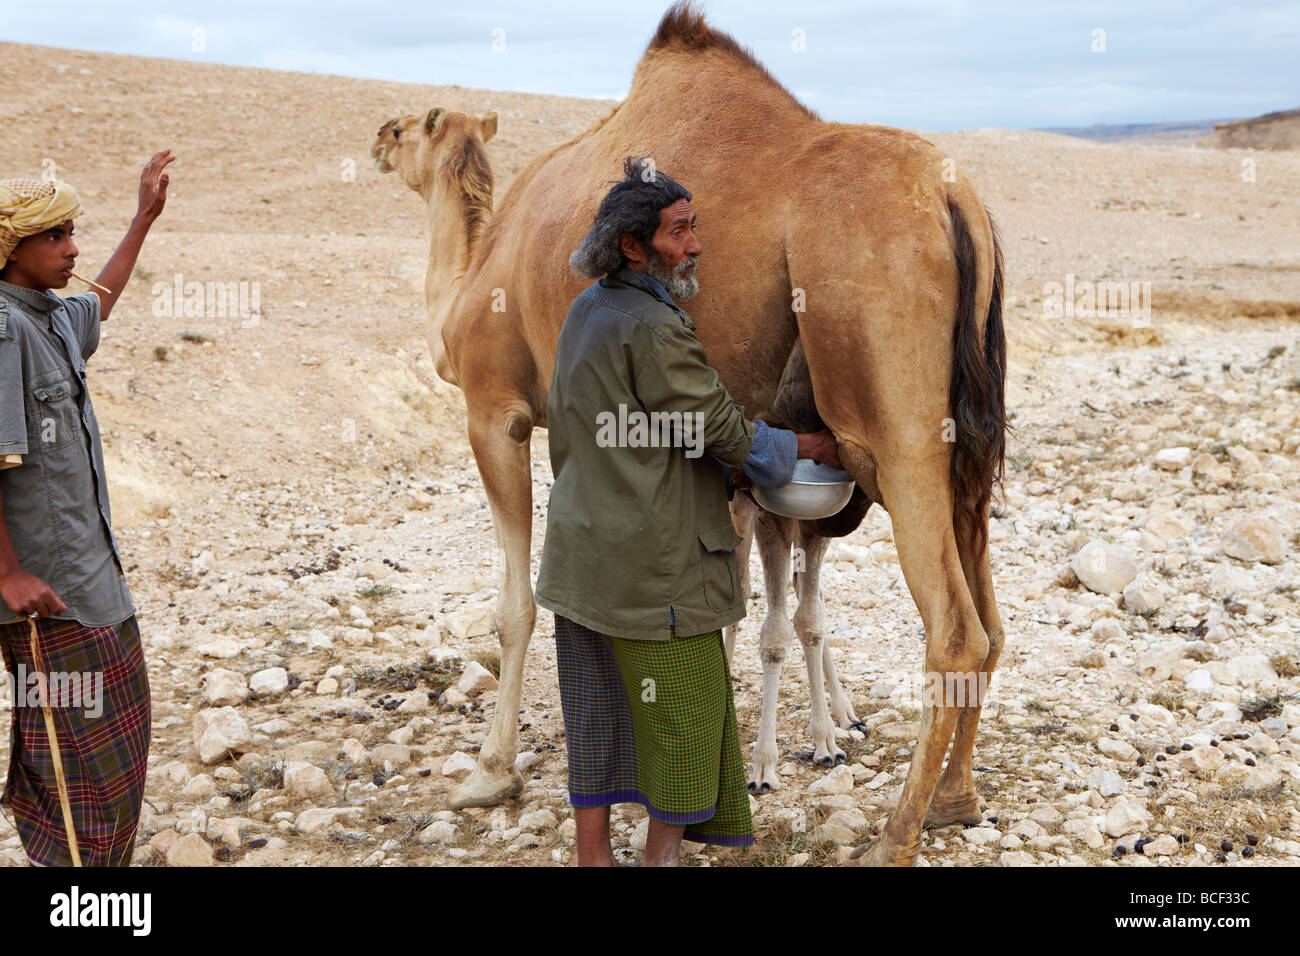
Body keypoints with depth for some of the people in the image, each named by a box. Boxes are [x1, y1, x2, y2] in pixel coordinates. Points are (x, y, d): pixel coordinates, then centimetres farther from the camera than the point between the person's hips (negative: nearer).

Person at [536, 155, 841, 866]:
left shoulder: (586, 309, 8)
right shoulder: (655, 329, -20)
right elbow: (722, 428, -15)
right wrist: (805, 447, 3)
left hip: (585, 550, 9)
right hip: (653, 559, -9)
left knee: (599, 705, 15)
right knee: (685, 705, 6)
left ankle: (593, 855, 23)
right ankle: (664, 852, 16)